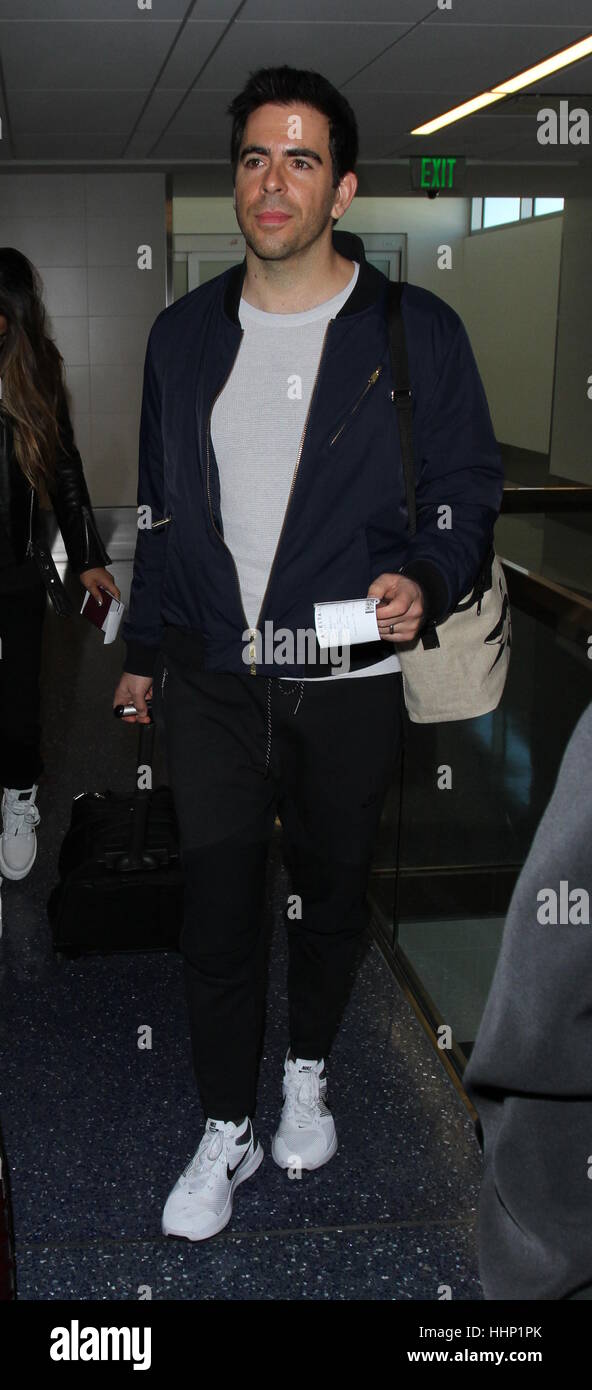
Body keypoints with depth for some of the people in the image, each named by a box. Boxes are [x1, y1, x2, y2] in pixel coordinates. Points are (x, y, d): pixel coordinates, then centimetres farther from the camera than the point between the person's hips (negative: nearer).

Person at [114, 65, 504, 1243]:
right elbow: (160, 508, 13)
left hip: (351, 685, -2)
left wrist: (426, 579, -21)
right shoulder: (184, 333, 7)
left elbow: (469, 489, 0)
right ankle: (226, 1133, 24)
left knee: (331, 893, 15)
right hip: (211, 681, 2)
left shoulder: (416, 332, -4)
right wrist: (142, 647, 15)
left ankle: (309, 1071, 42)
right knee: (216, 912, 5)